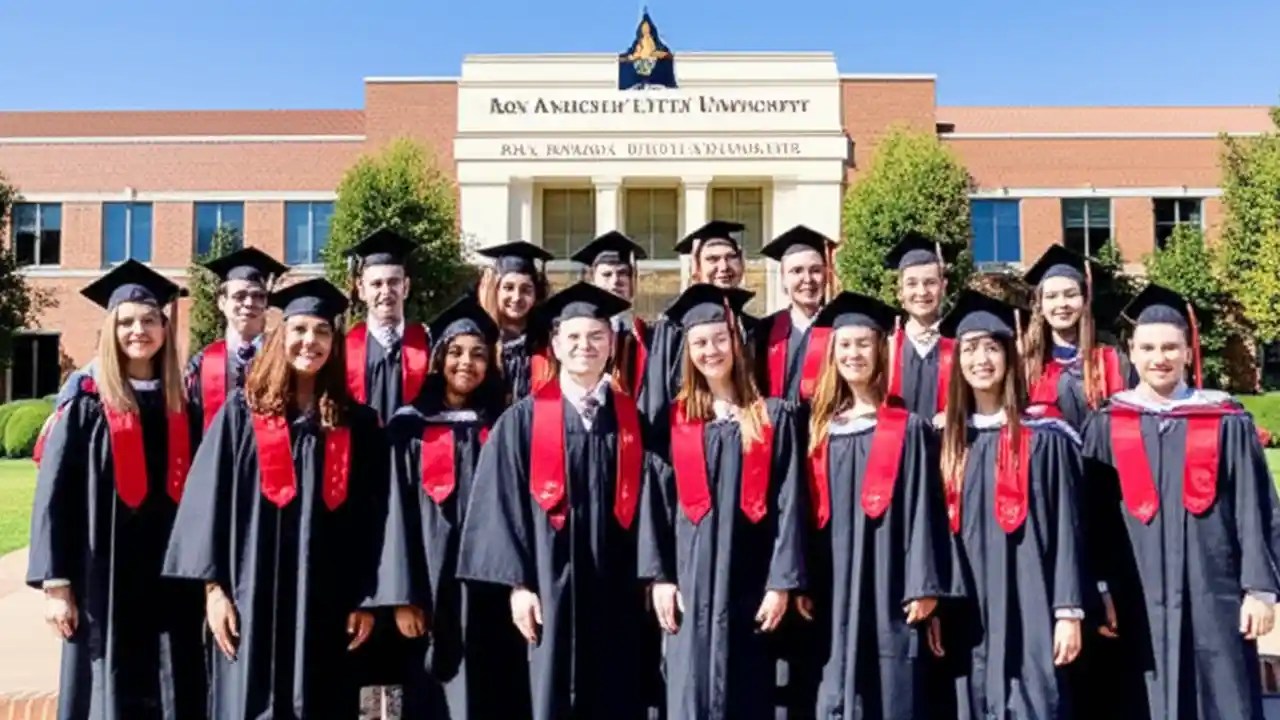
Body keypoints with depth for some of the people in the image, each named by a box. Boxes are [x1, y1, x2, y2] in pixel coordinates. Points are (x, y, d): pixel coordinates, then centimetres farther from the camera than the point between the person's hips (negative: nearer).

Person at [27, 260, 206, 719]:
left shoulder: (181, 407, 9)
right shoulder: (86, 407, -1)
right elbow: (54, 497, -5)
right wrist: (56, 582, -11)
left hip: (172, 574, 3)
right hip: (105, 577, -3)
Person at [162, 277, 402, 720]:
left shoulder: (356, 422, 6)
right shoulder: (243, 411, 3)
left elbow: (372, 515, 4)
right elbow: (210, 497, -1)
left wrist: (367, 600, -1)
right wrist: (213, 587, -8)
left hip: (327, 602, 1)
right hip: (252, 597, -1)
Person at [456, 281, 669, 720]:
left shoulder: (632, 420, 7)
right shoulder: (523, 420, 0)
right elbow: (503, 505, -3)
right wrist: (519, 583, -9)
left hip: (618, 589, 2)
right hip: (552, 584, -2)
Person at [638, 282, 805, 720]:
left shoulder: (773, 417, 3)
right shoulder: (675, 419, 5)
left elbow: (788, 505, -2)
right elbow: (658, 501, 4)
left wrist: (781, 583, -7)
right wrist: (660, 576, -3)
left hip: (750, 580, 0)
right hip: (691, 579, 1)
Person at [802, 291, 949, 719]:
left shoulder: (907, 429, -1)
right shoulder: (822, 427, 10)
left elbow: (923, 509, -5)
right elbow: (812, 512, 10)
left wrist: (923, 586, -11)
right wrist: (804, 583, 5)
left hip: (889, 587, -4)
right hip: (835, 590, 4)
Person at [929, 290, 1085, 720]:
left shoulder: (1045, 439, -2)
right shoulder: (949, 440, 10)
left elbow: (1066, 529, -4)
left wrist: (1068, 612, -10)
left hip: (1028, 611, -4)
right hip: (967, 616, 4)